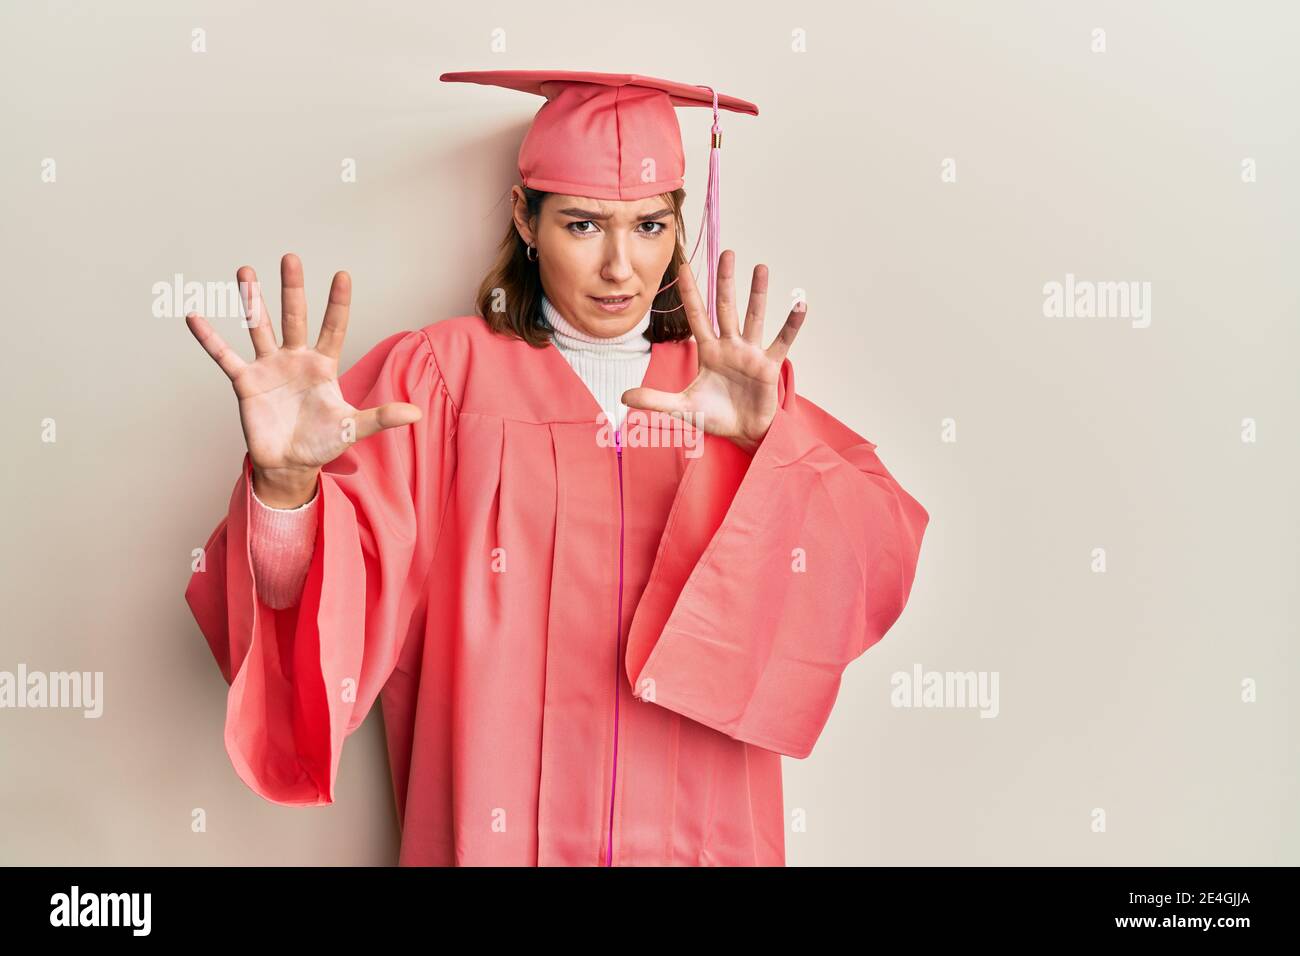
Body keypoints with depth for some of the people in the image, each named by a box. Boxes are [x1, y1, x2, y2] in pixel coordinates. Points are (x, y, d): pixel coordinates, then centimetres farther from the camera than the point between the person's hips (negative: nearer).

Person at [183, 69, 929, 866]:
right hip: (496, 831, -2)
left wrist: (770, 434, -27)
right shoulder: (445, 371, -6)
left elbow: (880, 567, -11)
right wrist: (288, 485, -35)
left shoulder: (724, 383, 1)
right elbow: (337, 601, -16)